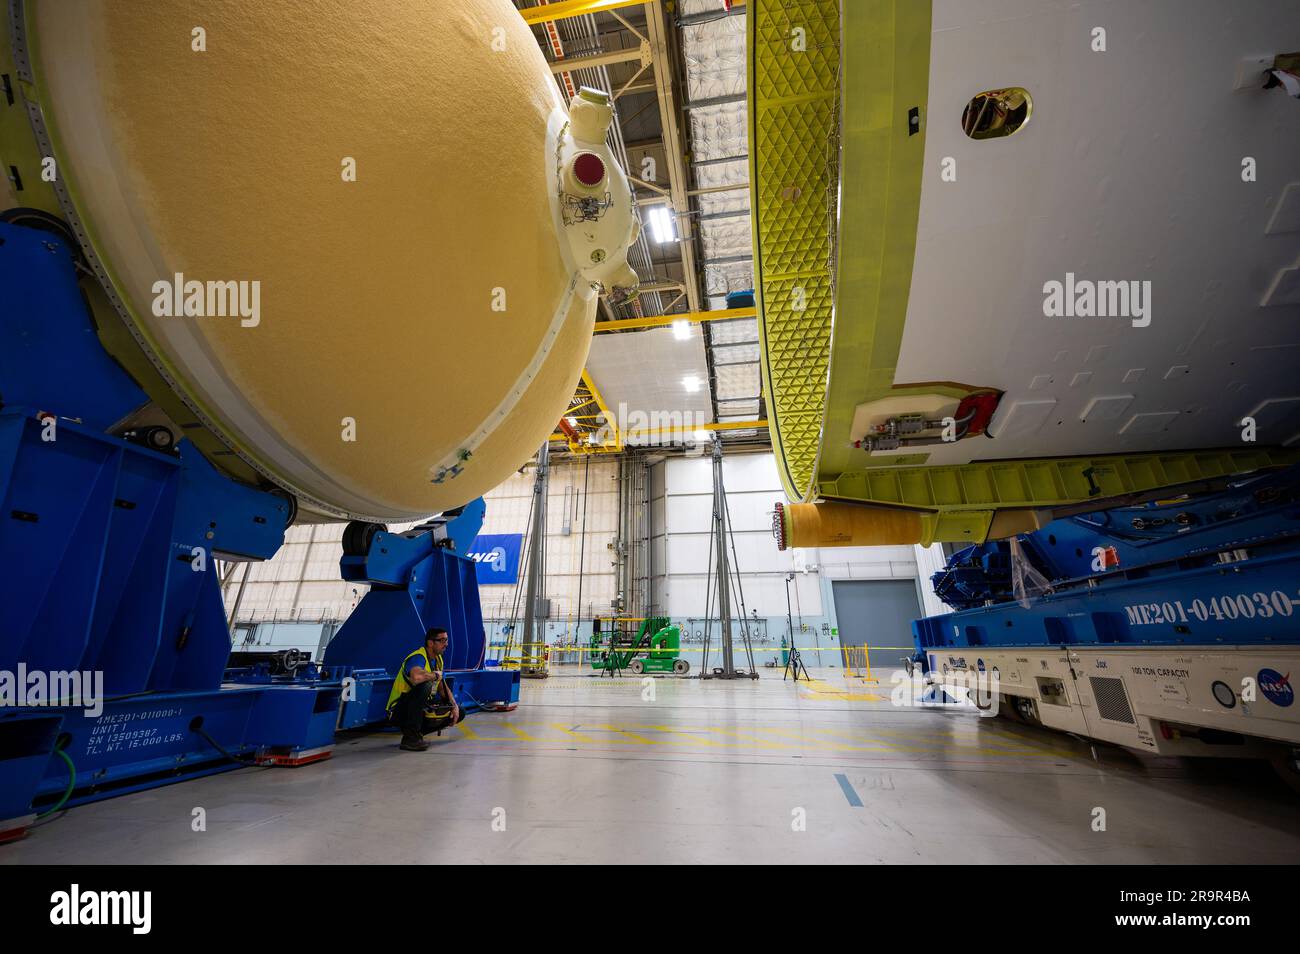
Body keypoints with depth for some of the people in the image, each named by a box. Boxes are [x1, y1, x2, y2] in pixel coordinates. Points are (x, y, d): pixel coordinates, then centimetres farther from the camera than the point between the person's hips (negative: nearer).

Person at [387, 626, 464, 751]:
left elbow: (443, 687, 15)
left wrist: (454, 705, 0)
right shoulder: (418, 657, -21)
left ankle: (418, 731, 9)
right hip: (399, 710, -8)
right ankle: (410, 736, -24)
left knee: (459, 713, 1)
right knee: (425, 685, -36)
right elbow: (416, 677, -45)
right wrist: (435, 675, -25)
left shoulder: (438, 659, 7)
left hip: (421, 708, 8)